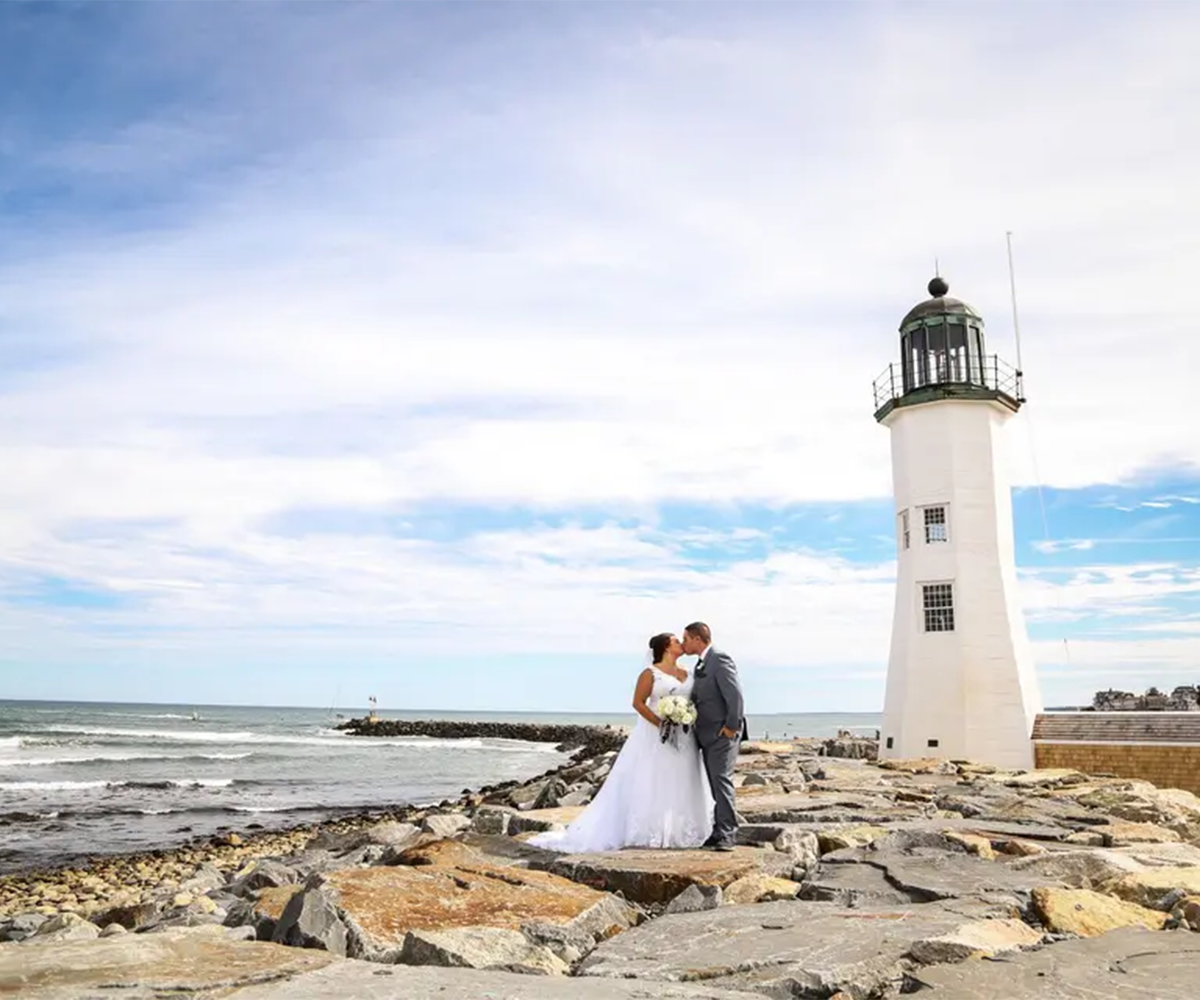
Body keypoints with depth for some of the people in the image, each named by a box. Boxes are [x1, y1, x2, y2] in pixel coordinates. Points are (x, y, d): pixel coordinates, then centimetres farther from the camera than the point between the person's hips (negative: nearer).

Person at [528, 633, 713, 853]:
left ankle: (676, 832, 18)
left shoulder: (685, 673, 13)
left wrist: (693, 723, -1)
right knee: (652, 784, -3)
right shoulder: (650, 673, -6)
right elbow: (638, 702, -11)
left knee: (679, 785, 9)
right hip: (656, 737, -6)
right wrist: (661, 724, -20)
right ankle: (648, 833, 4)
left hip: (683, 739, 7)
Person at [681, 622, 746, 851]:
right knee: (715, 783, 10)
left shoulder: (720, 659, -13)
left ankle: (727, 834, -8)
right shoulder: (702, 663, 17)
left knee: (722, 779, -11)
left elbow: (735, 695, -19)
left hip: (723, 732, -9)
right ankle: (720, 831, 14)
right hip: (708, 734, 9)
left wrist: (731, 726, -17)